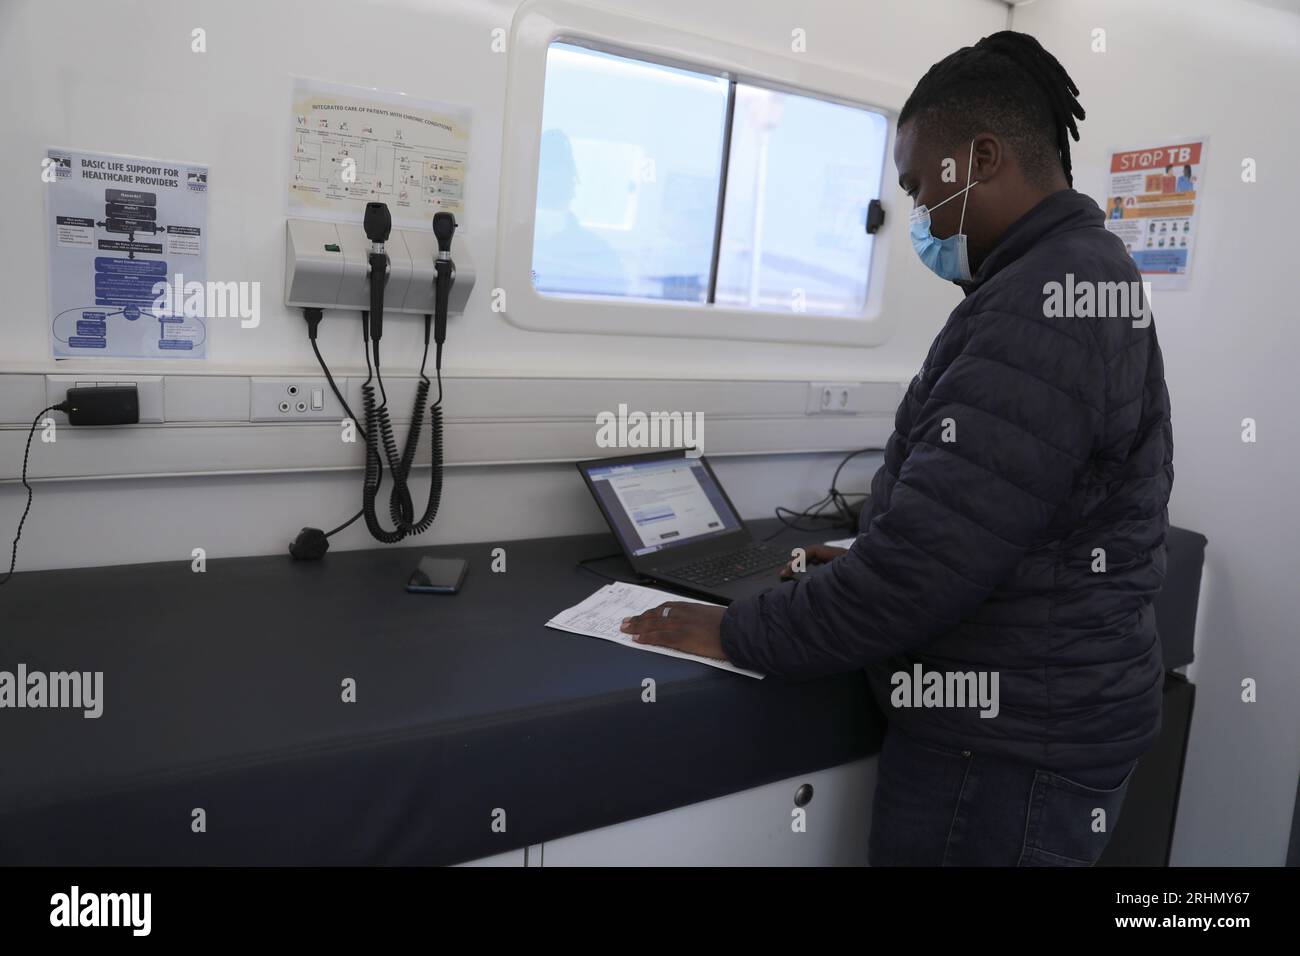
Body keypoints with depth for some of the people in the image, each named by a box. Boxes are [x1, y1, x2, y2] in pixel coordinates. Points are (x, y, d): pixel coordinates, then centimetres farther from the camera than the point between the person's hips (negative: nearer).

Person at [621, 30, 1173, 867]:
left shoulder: (1040, 308, -24)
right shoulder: (1079, 274, 11)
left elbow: (931, 556, -27)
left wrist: (740, 635, -16)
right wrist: (868, 566, 12)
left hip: (1010, 747, -9)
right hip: (1042, 711, 10)